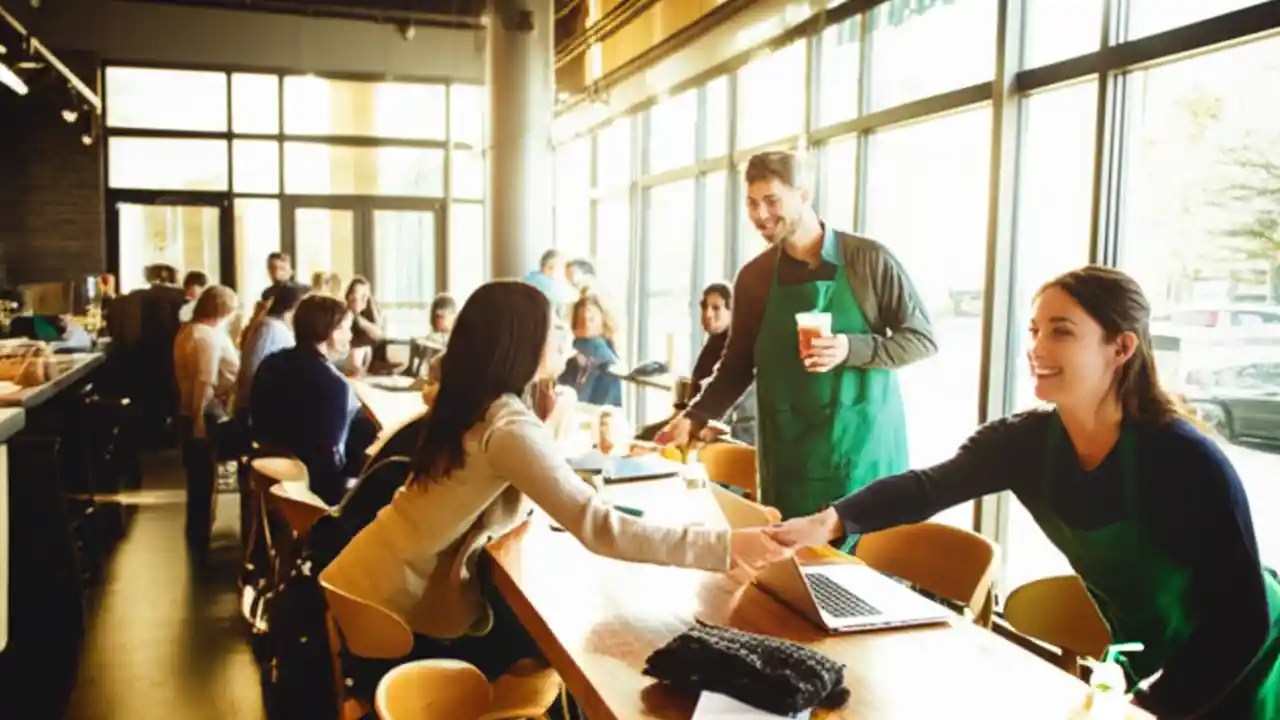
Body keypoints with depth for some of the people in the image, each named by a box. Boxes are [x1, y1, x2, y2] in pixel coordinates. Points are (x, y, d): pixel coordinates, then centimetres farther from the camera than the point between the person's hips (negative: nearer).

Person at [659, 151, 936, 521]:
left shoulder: (869, 260, -5)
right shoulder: (753, 276, 5)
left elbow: (922, 338, -2)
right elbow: (738, 363, 12)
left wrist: (851, 349, -18)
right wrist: (694, 417, -1)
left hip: (862, 444, -2)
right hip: (788, 450, 3)